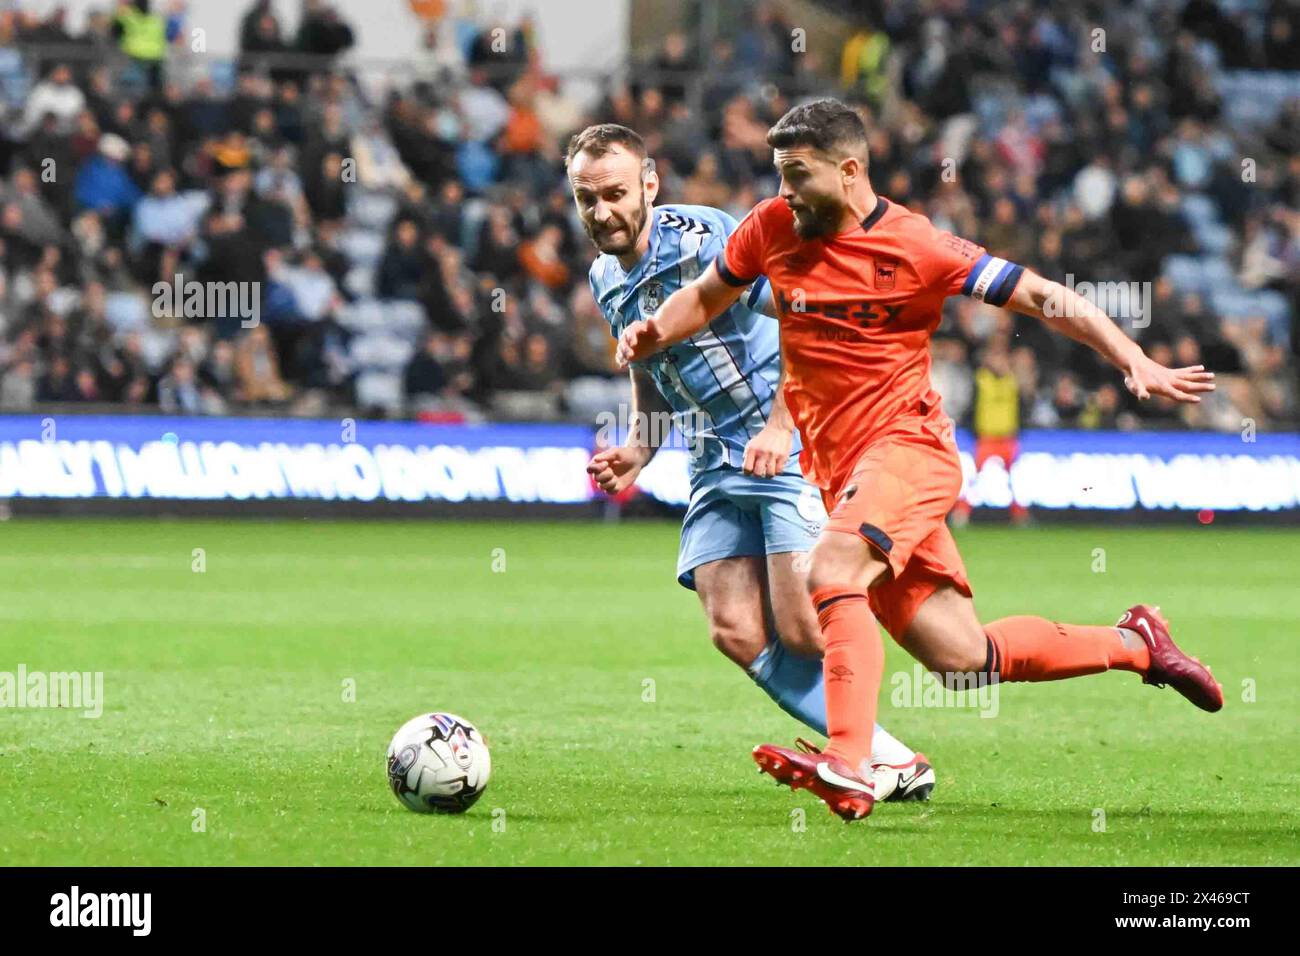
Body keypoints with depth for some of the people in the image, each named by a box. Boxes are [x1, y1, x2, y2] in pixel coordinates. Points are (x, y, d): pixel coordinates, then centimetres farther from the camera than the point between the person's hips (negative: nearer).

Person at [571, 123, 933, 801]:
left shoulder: (706, 238, -15)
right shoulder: (605, 279, 11)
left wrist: (780, 424, -27)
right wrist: (637, 451, 9)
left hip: (789, 448, -8)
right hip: (715, 467, 8)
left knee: (801, 632, -16)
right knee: (736, 633, -7)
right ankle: (889, 762, 0)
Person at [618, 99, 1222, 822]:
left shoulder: (915, 247, -10)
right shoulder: (772, 229, 5)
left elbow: (1040, 297, -7)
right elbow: (707, 295, 22)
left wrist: (1136, 364, -16)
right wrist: (655, 332, 0)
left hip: (907, 445, -6)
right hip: (837, 465, 6)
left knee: (832, 572, -33)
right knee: (959, 658, 5)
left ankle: (848, 768, -40)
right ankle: (1134, 643, 26)